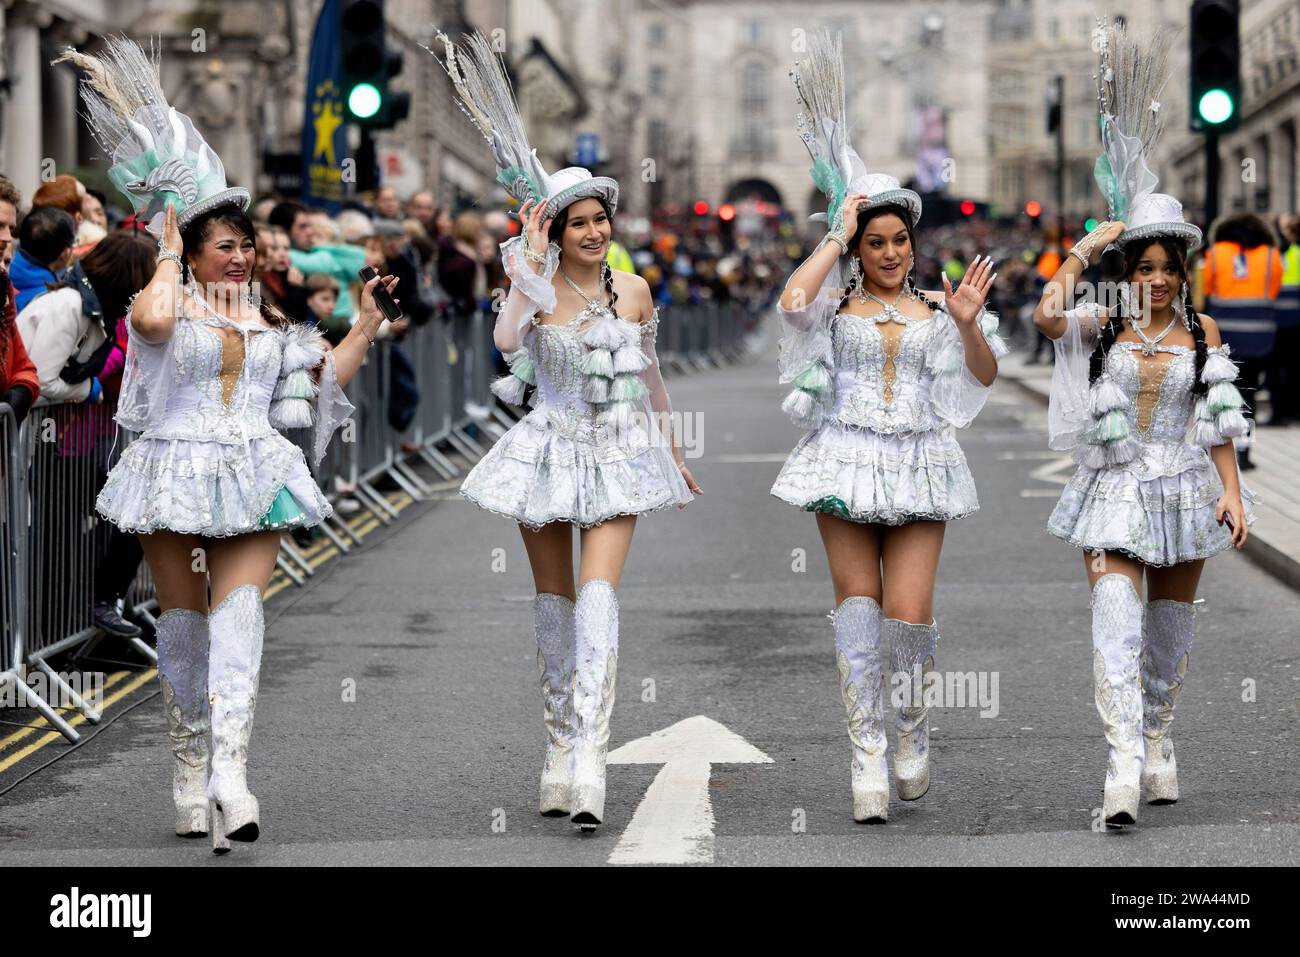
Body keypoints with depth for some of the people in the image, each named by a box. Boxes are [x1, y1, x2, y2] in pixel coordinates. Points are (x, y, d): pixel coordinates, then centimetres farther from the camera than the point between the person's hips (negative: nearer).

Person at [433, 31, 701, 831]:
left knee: (600, 595, -15)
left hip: (619, 456, 0)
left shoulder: (633, 292, 2)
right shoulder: (535, 286, -3)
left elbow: (652, 376, 15)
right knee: (554, 599, 9)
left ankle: (588, 758, -22)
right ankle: (561, 749, 22)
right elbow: (507, 342, -25)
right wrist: (531, 261, -24)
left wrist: (675, 450, 21)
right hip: (550, 450, 0)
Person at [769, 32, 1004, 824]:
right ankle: (867, 750, 0)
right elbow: (792, 301, -18)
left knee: (909, 610, -8)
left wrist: (970, 325, -14)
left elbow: (985, 376, 6)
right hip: (846, 456, 0)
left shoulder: (935, 310, 8)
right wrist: (836, 235, -8)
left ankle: (913, 725, 19)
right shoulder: (835, 305, 3)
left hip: (918, 463, 0)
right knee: (858, 602, -3)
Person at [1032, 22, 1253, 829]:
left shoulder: (1201, 332, 4)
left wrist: (1232, 492, -2)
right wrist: (1084, 252, -12)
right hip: (1116, 489, -2)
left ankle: (1160, 742, 29)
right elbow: (1048, 316, -21)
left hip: (1185, 488, 2)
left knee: (1172, 627, 12)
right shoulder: (1105, 324, 0)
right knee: (1115, 621, -15)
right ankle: (1126, 763, -21)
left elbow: (1220, 422, 5)